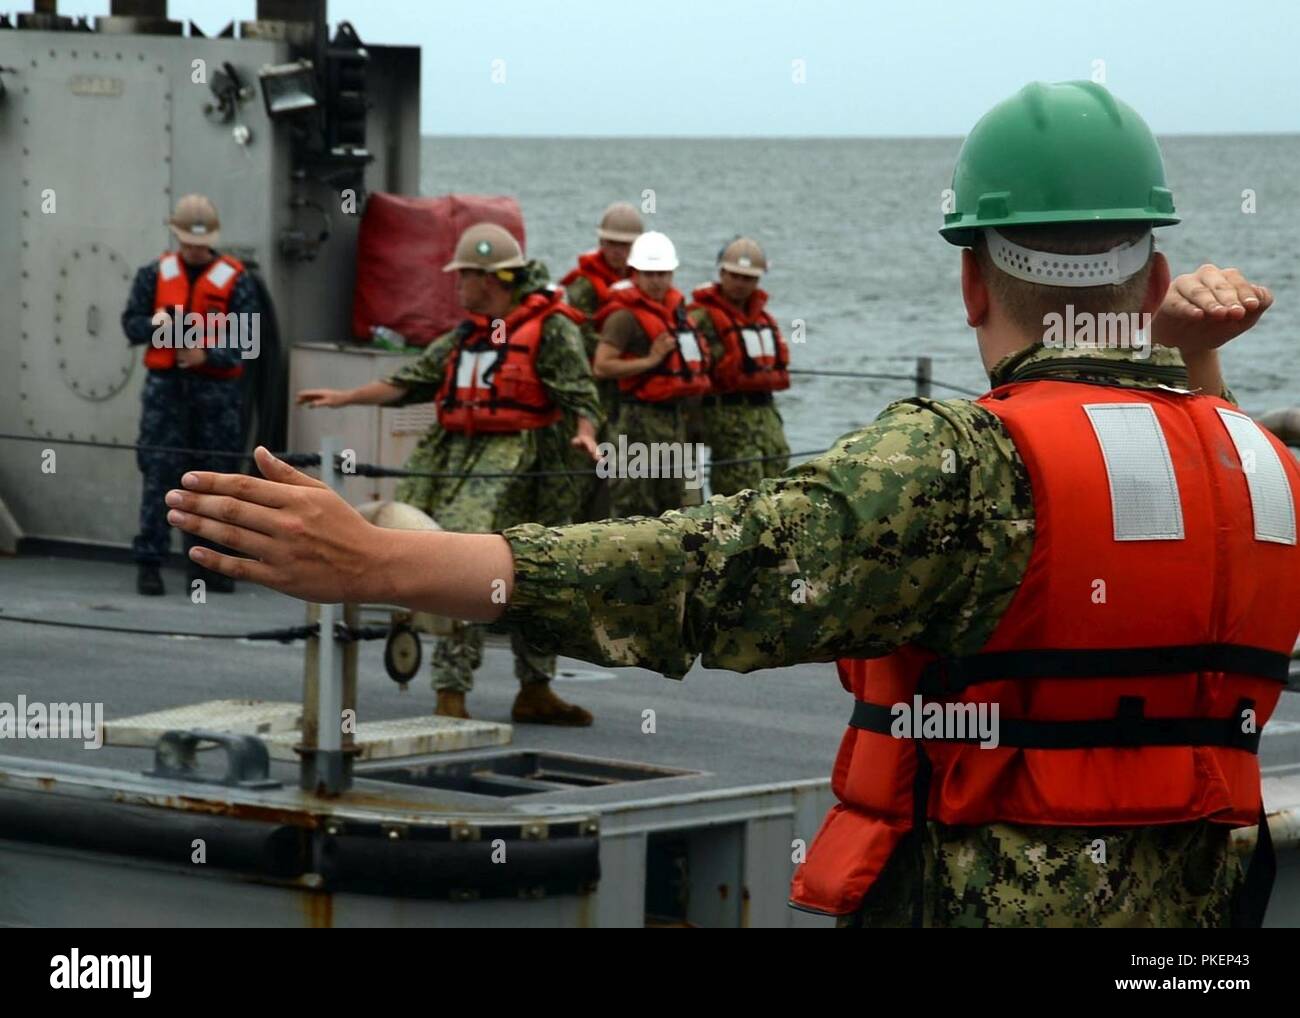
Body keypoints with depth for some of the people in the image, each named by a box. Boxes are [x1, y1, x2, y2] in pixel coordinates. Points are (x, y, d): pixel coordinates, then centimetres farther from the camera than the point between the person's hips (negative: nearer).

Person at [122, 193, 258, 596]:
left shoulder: (235, 279, 3)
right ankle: (149, 561, -5)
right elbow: (131, 323, 11)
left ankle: (206, 563, 12)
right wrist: (155, 324, -12)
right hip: (165, 385, 0)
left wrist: (207, 354, -19)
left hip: (215, 388, 0)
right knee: (159, 474, -6)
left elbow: (244, 338, -2)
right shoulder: (155, 273, 9)